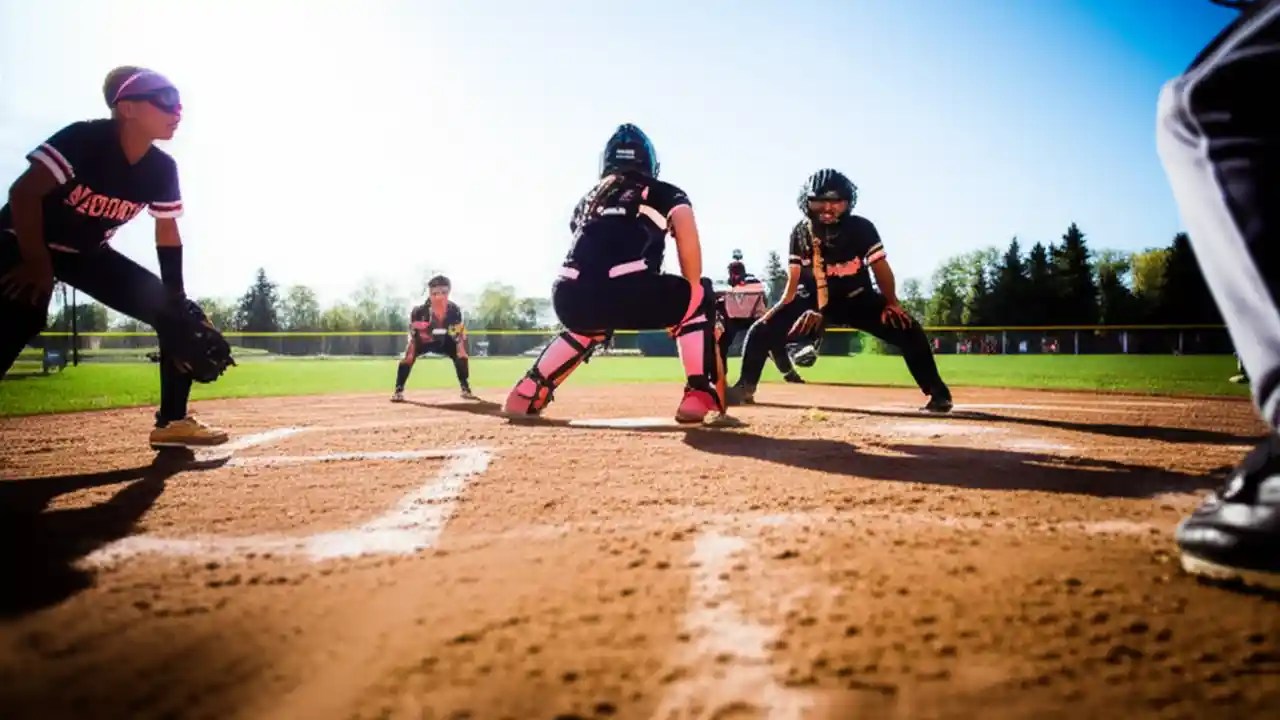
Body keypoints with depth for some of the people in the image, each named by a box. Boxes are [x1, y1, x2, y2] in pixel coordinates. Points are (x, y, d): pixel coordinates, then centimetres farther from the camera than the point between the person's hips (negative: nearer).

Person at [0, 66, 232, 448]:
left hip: (89, 253, 6)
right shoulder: (85, 139, -26)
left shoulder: (162, 168, -9)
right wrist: (37, 264, -27)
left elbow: (167, 231, 0)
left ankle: (173, 420, 3)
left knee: (173, 315, -3)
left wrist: (178, 302, -3)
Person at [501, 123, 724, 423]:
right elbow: (687, 235, 4)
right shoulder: (665, 193, 24)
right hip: (626, 290, -4)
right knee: (701, 297, 24)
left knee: (590, 322, 40)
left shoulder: (588, 199, 36)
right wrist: (689, 296, 14)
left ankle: (525, 396, 30)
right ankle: (701, 398, 9)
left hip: (569, 297, 5)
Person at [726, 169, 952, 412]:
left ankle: (938, 393, -11)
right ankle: (745, 388, 7)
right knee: (760, 331, -10)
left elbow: (880, 267, -11)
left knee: (909, 330, -23)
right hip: (816, 301, 2)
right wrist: (777, 309, -18)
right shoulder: (801, 232, -10)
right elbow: (793, 281, -6)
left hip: (859, 300, -2)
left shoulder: (861, 228, -17)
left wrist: (891, 303, -21)